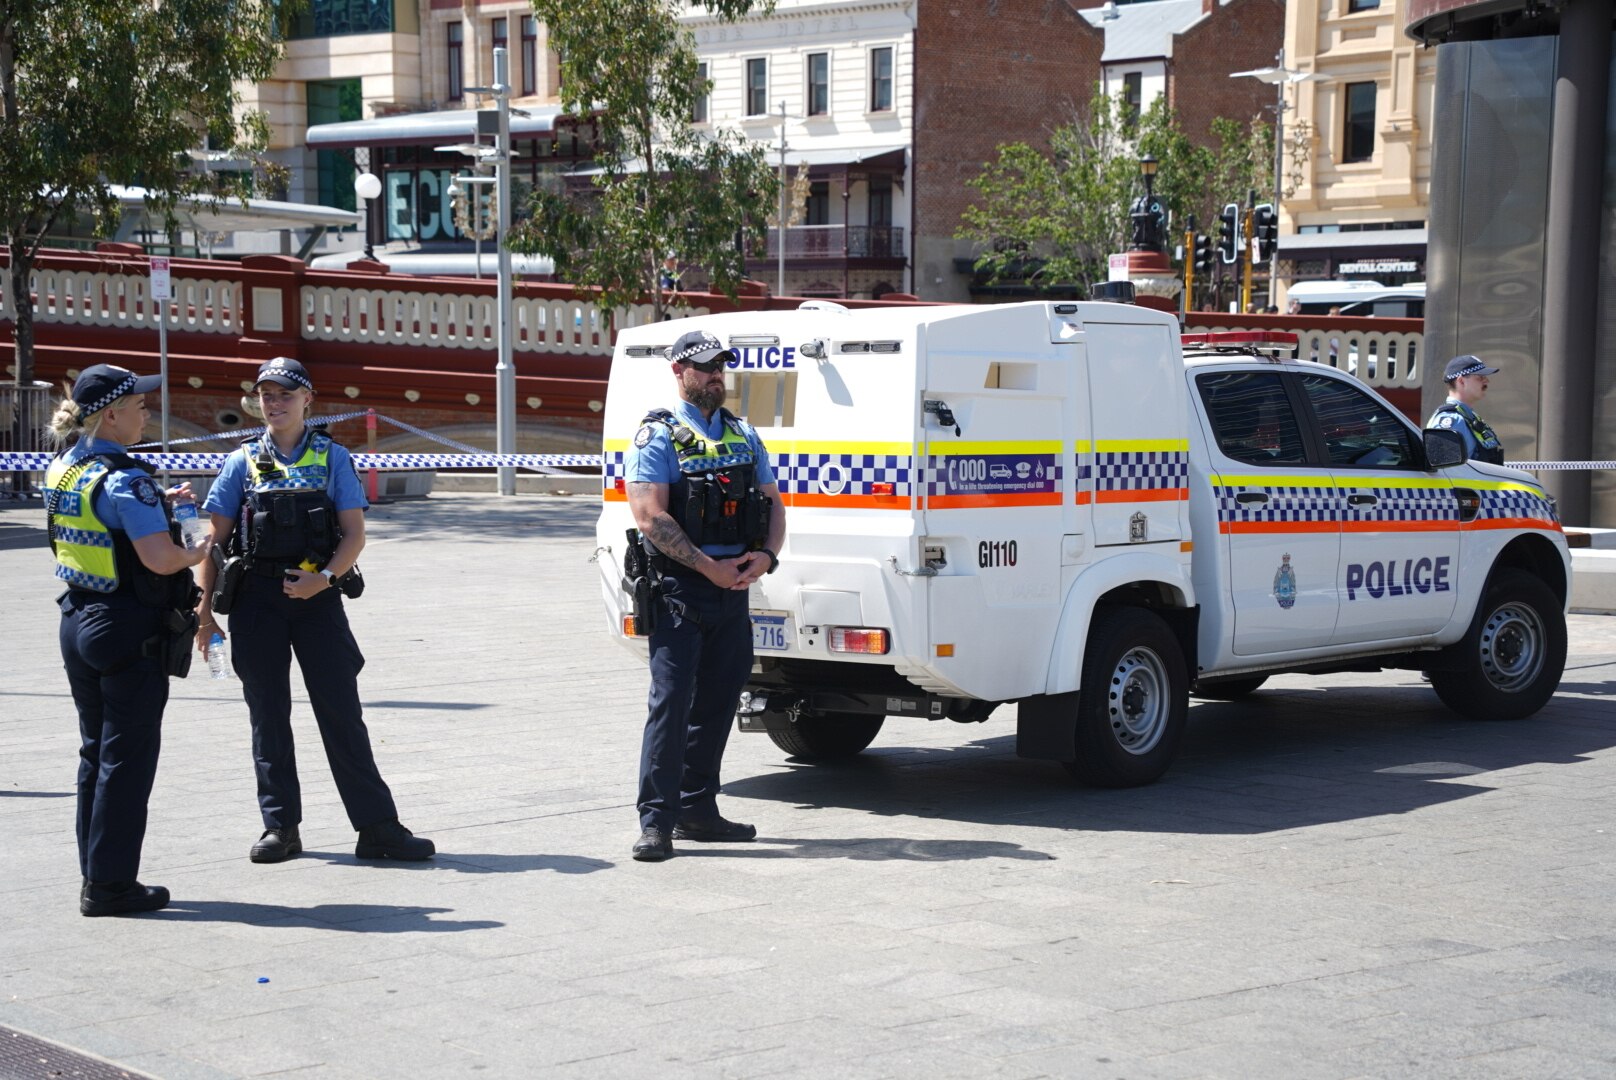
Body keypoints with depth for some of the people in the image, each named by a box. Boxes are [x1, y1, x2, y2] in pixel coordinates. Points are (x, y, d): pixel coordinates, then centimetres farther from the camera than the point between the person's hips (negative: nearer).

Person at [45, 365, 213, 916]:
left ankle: (96, 873, 22)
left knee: (95, 752, 16)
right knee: (127, 757, 0)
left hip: (78, 622, 8)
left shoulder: (61, 469, 7)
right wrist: (198, 552, -7)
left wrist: (157, 506, 13)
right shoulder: (126, 480, -19)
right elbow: (160, 559, -27)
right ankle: (110, 883, 4)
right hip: (130, 631, -8)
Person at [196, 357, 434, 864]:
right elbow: (217, 539, 8)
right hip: (256, 599, 1)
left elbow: (355, 533, 1)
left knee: (342, 712, -2)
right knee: (268, 715, 6)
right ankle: (280, 826, 15)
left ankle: (378, 826, 0)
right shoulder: (242, 462, 8)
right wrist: (205, 612, 2)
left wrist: (324, 577, -16)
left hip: (317, 596, -1)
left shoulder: (332, 458, 6)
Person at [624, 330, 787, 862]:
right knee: (671, 701, -9)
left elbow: (773, 503, 15)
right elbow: (651, 517, -14)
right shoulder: (658, 438, -4)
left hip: (735, 587, 6)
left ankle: (697, 808, 21)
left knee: (718, 699, 11)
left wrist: (765, 556, -5)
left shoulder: (744, 435, 16)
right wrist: (709, 567, -17)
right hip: (680, 589, -6)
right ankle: (657, 820, -8)